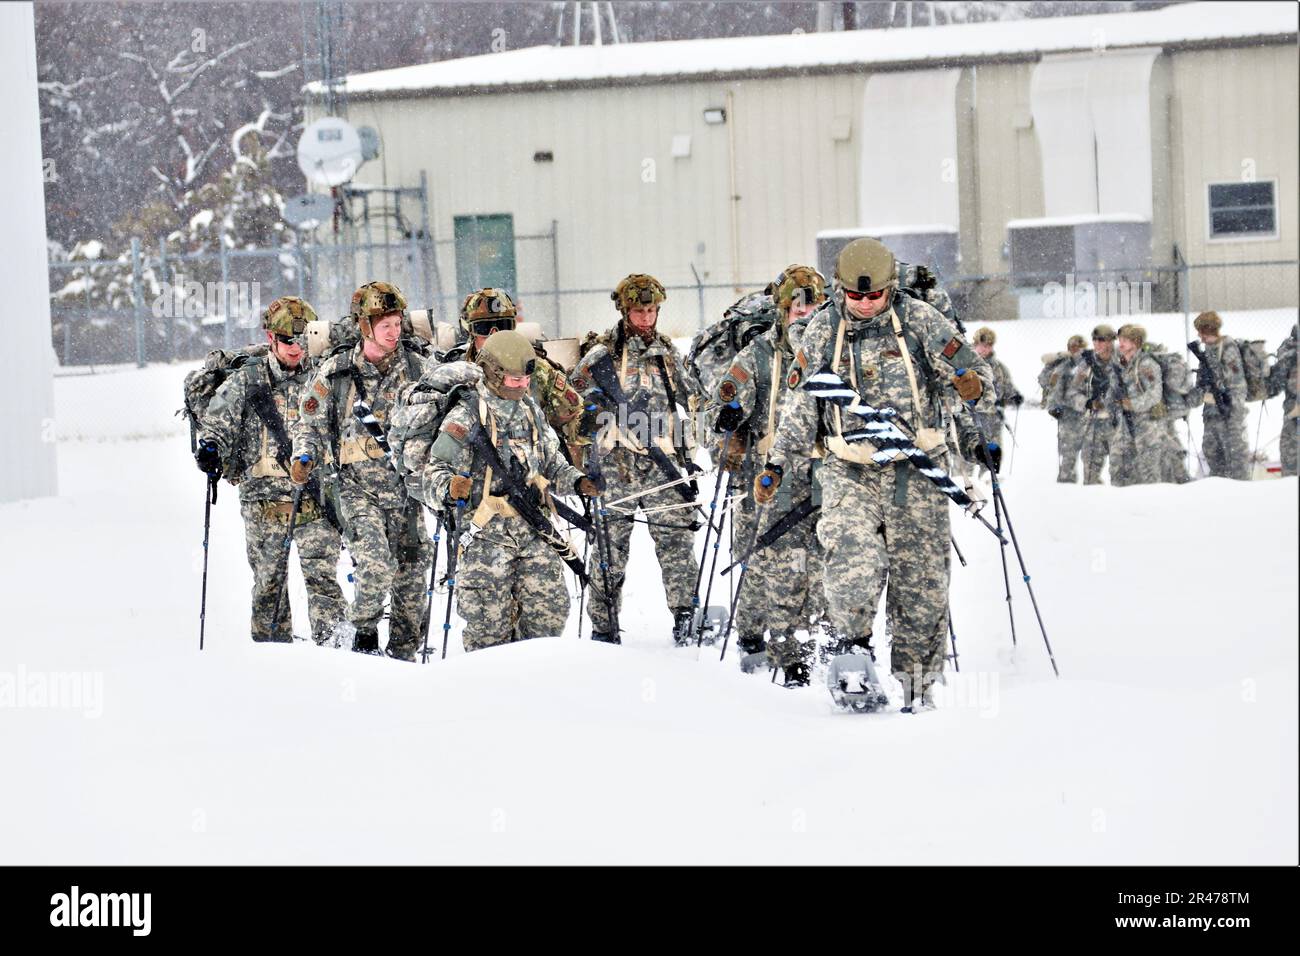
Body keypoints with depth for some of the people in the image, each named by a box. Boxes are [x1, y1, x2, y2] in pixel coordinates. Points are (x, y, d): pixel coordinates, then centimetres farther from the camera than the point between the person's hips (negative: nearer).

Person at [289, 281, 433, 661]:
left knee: (411, 573, 6)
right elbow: (311, 422, 8)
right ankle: (364, 630, 3)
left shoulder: (416, 367, 4)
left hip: (406, 485, 3)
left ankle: (403, 652, 21)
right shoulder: (335, 372, -1)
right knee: (376, 566, -21)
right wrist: (303, 457, -9)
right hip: (359, 487, -3)